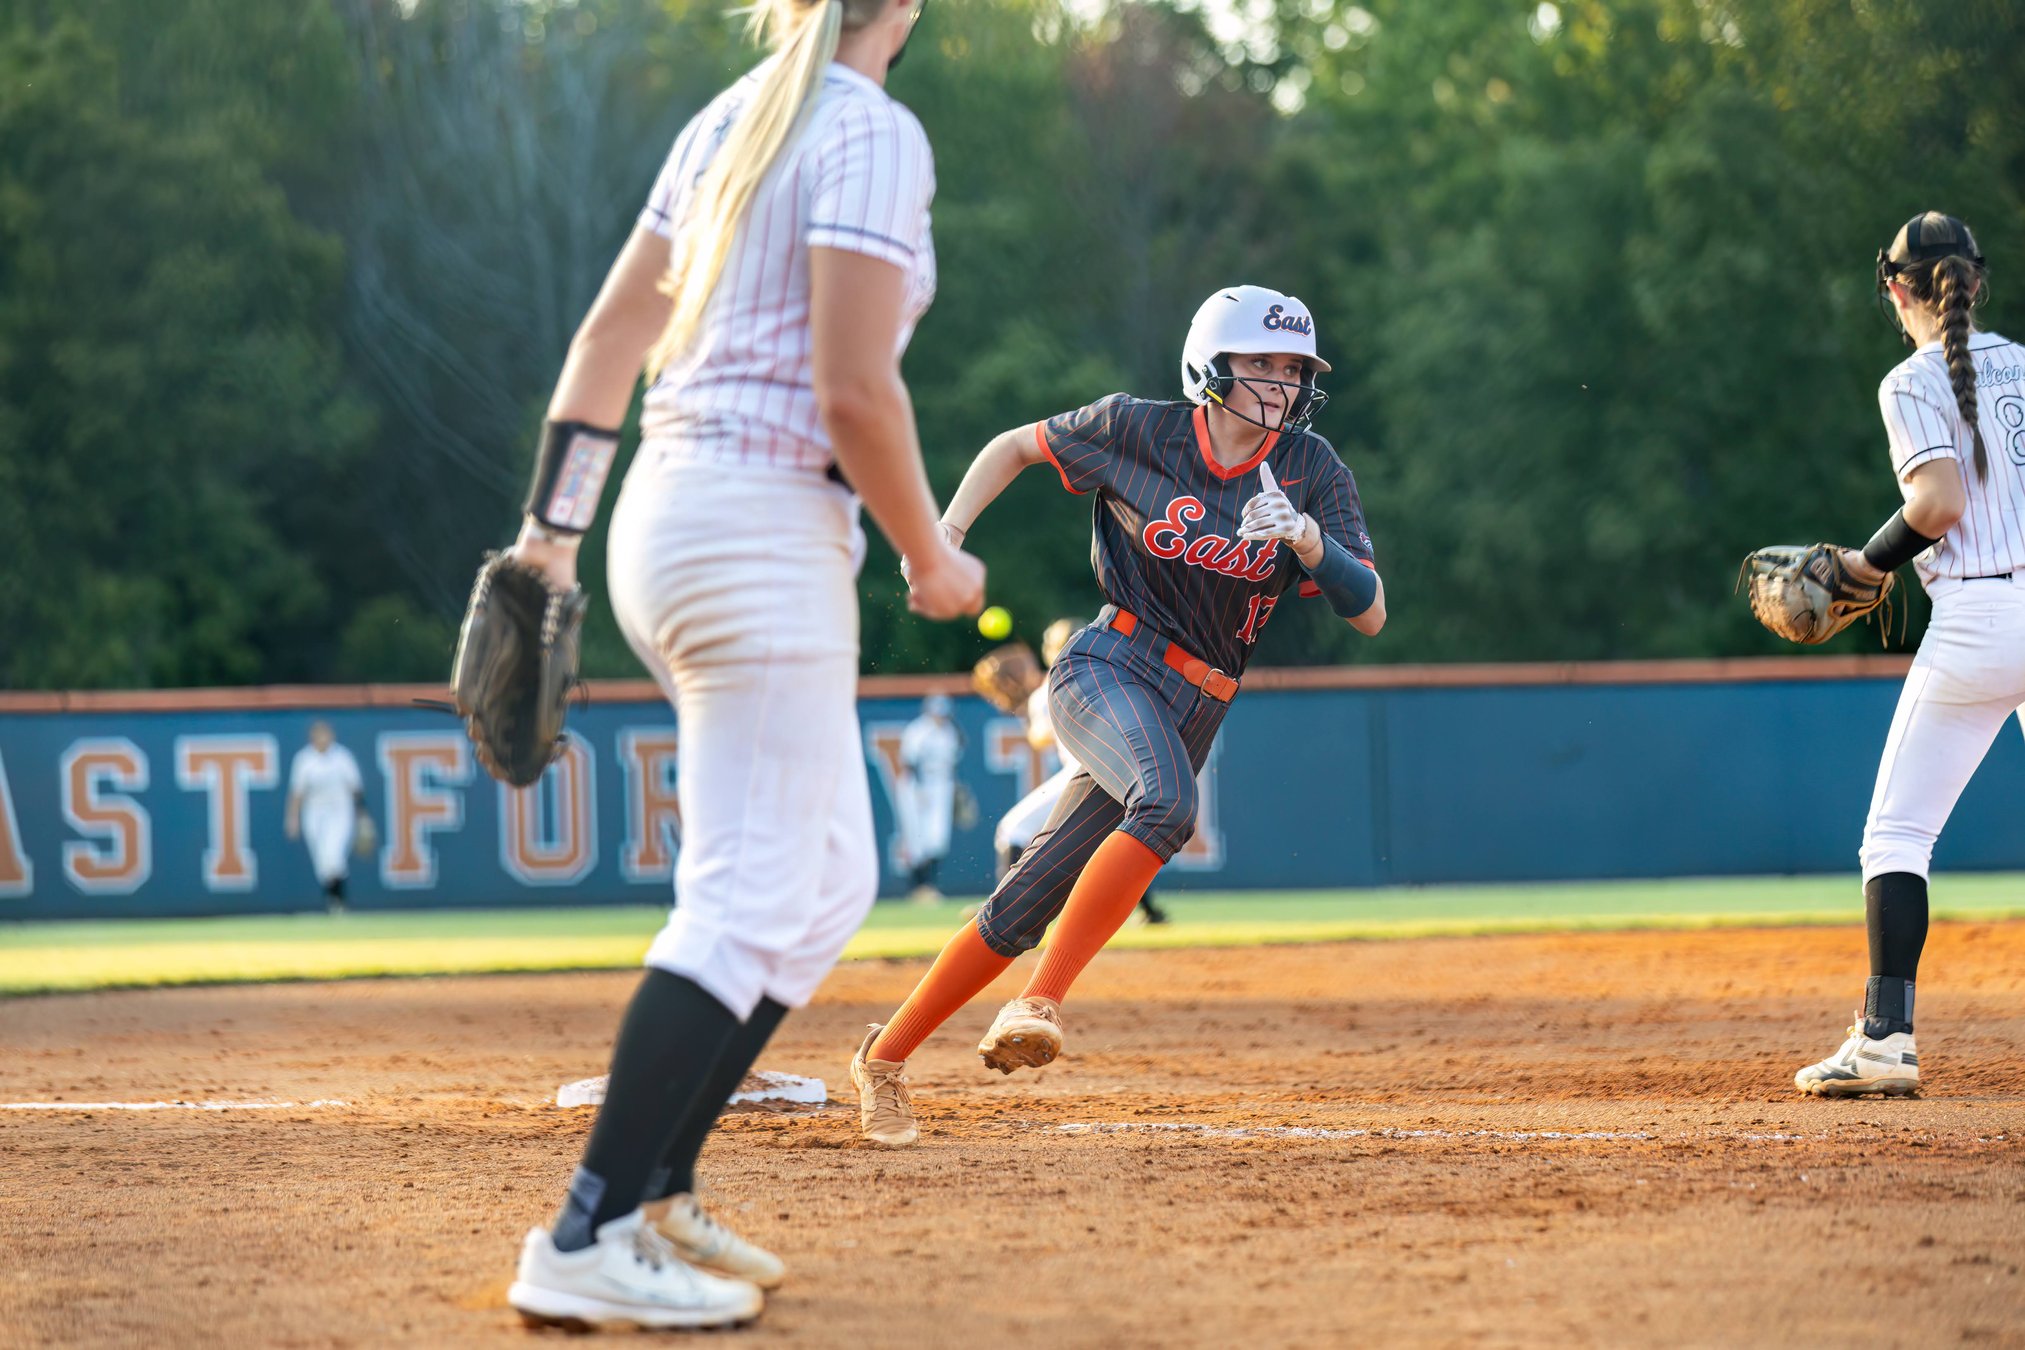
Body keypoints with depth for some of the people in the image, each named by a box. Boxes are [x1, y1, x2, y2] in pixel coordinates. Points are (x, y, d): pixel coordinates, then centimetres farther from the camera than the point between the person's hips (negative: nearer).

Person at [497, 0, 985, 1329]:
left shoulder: (728, 122, 15)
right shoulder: (873, 134, -11)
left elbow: (609, 336, 15)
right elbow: (854, 390, -18)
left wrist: (550, 533, 16)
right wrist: (934, 561, -6)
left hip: (667, 520, 9)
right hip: (766, 534, -9)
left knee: (831, 883, 16)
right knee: (749, 897, -10)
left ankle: (654, 1192, 16)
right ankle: (585, 1243, -16)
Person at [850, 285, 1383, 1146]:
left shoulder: (1310, 470, 2)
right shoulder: (1139, 432, -3)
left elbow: (1369, 614, -4)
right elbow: (1016, 446, 12)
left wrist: (1306, 536, -21)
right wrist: (944, 535, -2)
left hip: (1194, 711, 3)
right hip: (1110, 667, -3)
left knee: (1030, 902, 0)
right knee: (1166, 802, -36)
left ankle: (886, 1058, 12)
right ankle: (1042, 1003, -36)